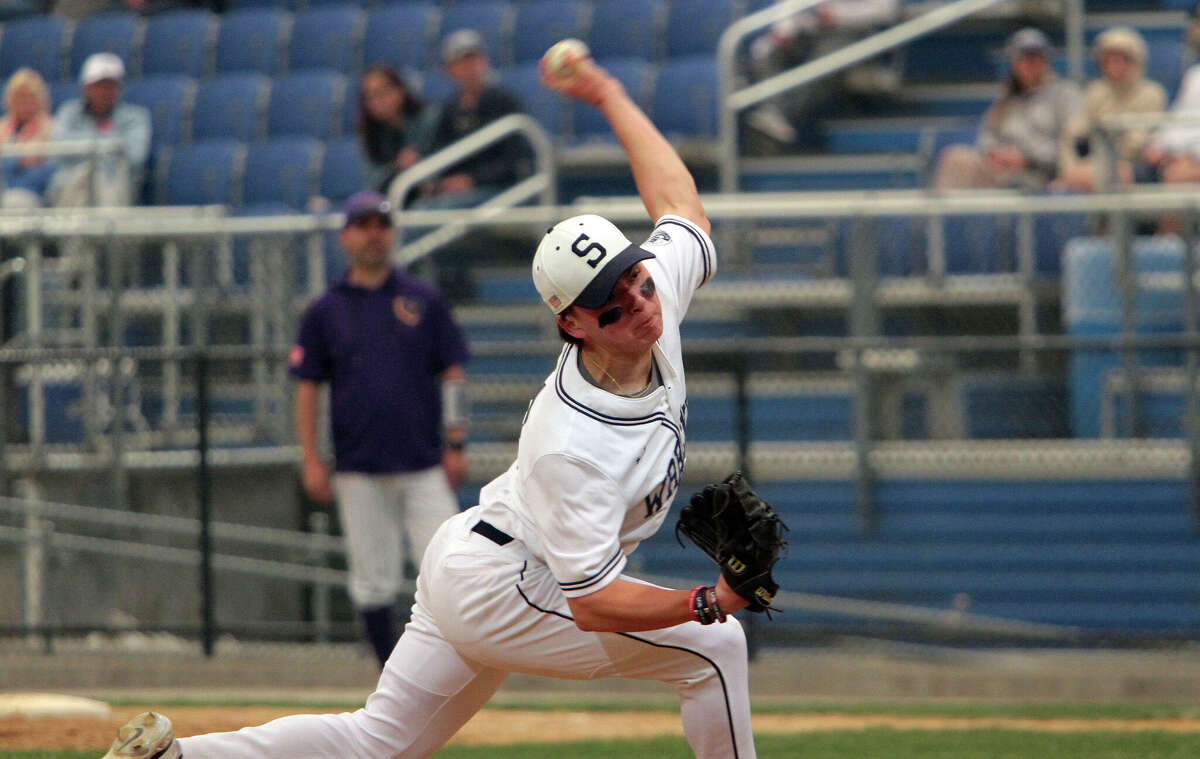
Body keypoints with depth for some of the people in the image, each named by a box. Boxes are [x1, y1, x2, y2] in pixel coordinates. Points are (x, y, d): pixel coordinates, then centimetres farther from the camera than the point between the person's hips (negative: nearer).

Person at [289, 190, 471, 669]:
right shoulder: (325, 312, 7)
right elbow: (307, 388, 7)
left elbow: (453, 374, 7)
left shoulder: (423, 302, 7)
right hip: (360, 469, 1)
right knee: (373, 580, 2)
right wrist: (311, 461, -1)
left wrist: (456, 445, -2)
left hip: (426, 466, -1)